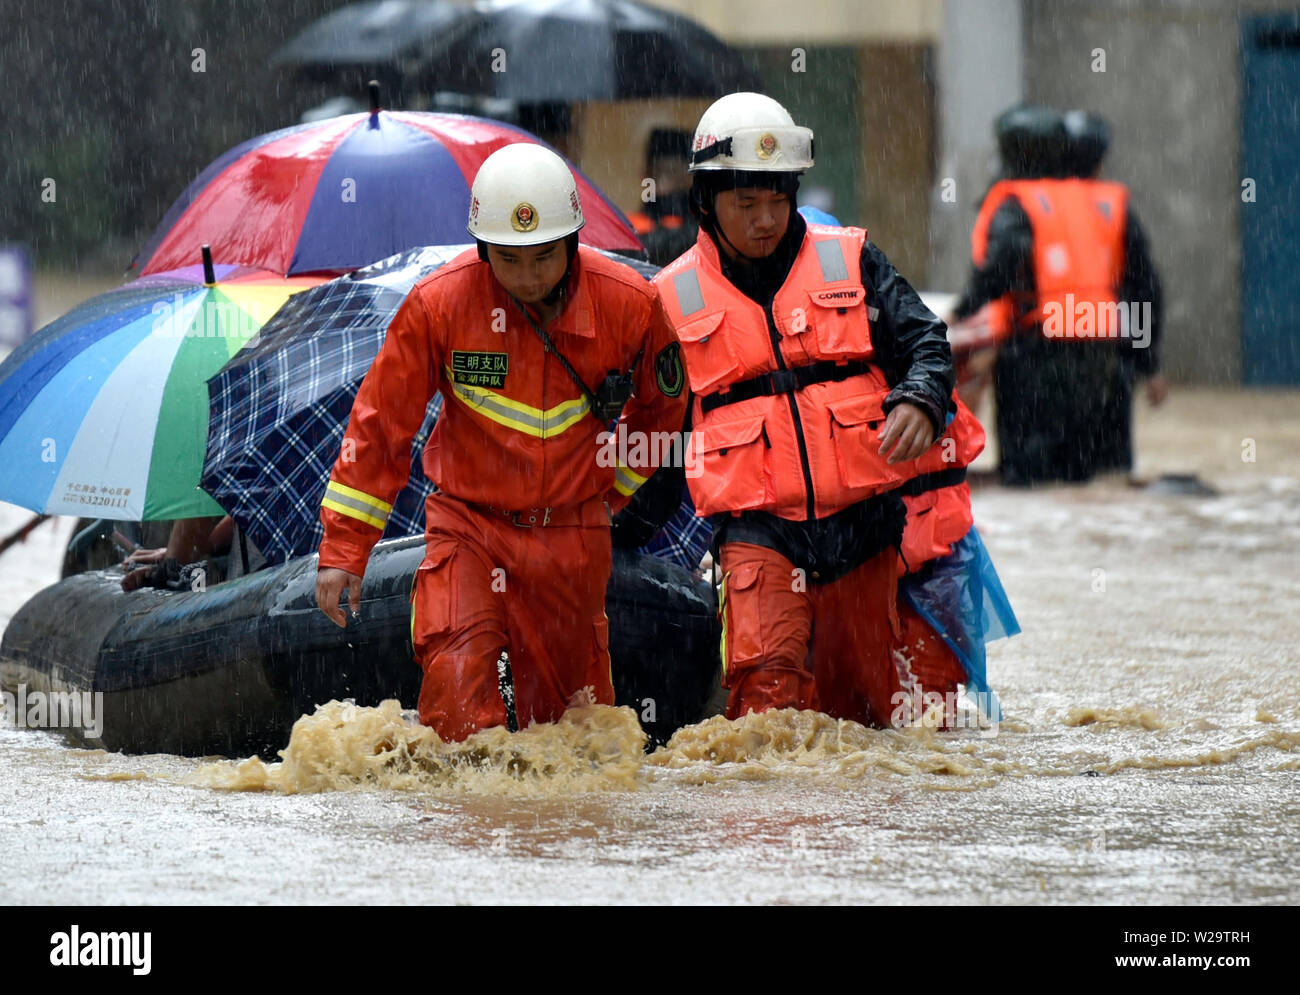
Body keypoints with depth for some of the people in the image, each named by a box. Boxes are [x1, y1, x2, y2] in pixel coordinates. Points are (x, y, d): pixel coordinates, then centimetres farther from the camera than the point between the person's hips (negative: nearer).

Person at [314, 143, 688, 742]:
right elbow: (381, 423, -6)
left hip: (574, 535, 1)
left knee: (570, 706, 11)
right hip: (469, 524, -1)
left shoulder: (628, 305, -11)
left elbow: (662, 407, 11)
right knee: (458, 691, -22)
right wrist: (343, 548, -6)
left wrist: (610, 489, 10)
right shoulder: (439, 304, -15)